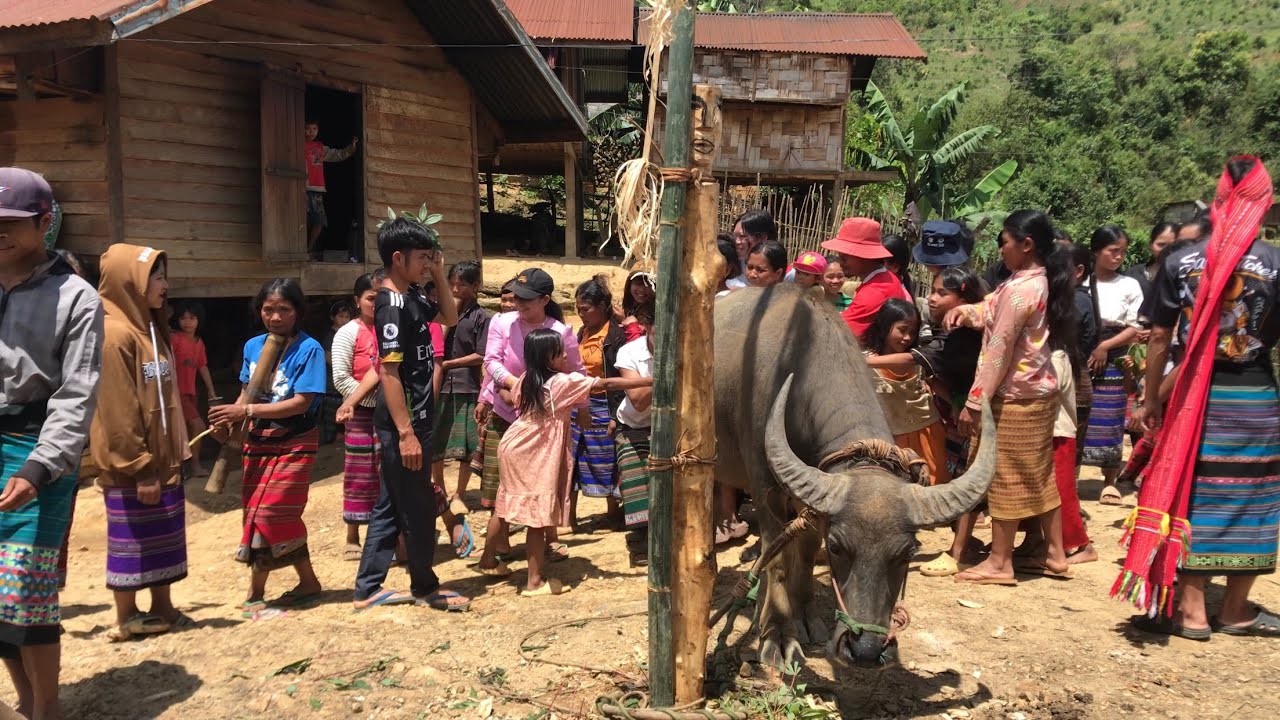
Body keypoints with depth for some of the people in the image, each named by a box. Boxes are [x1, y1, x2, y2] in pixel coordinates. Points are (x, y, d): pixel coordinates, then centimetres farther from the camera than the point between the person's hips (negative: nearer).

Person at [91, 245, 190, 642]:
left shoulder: (150, 329, 12)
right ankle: (126, 619, 17)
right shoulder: (115, 334, -18)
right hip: (131, 466, -9)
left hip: (163, 458, 9)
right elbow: (118, 412, -21)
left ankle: (162, 608, 26)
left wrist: (174, 452, 16)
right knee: (132, 540, 4)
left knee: (164, 538, 15)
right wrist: (139, 468, -19)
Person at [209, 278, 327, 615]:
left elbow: (302, 402, -19)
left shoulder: (308, 349, -13)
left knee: (270, 514, -7)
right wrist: (230, 419, -7)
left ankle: (256, 592, 7)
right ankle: (308, 582, 21)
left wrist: (247, 411, -23)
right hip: (258, 441, 6)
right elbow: (248, 392, 13)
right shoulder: (253, 346, 6)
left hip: (293, 444, -6)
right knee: (273, 516, 9)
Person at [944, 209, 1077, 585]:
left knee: (1005, 477, 0)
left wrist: (974, 401, -18)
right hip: (1038, 390, 9)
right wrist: (966, 311, -4)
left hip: (1015, 397, -9)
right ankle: (1054, 554, 24)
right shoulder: (1039, 282, 10)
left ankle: (999, 562, 9)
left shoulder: (1021, 289, -19)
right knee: (1039, 476, 15)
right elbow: (995, 313, 17)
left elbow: (999, 350, -20)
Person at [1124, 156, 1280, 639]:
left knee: (1193, 495, 9)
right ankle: (1236, 611, 24)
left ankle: (1191, 611, 12)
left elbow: (1159, 338, 1)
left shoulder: (1181, 263, -2)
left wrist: (1150, 400, 9)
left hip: (1196, 397, 1)